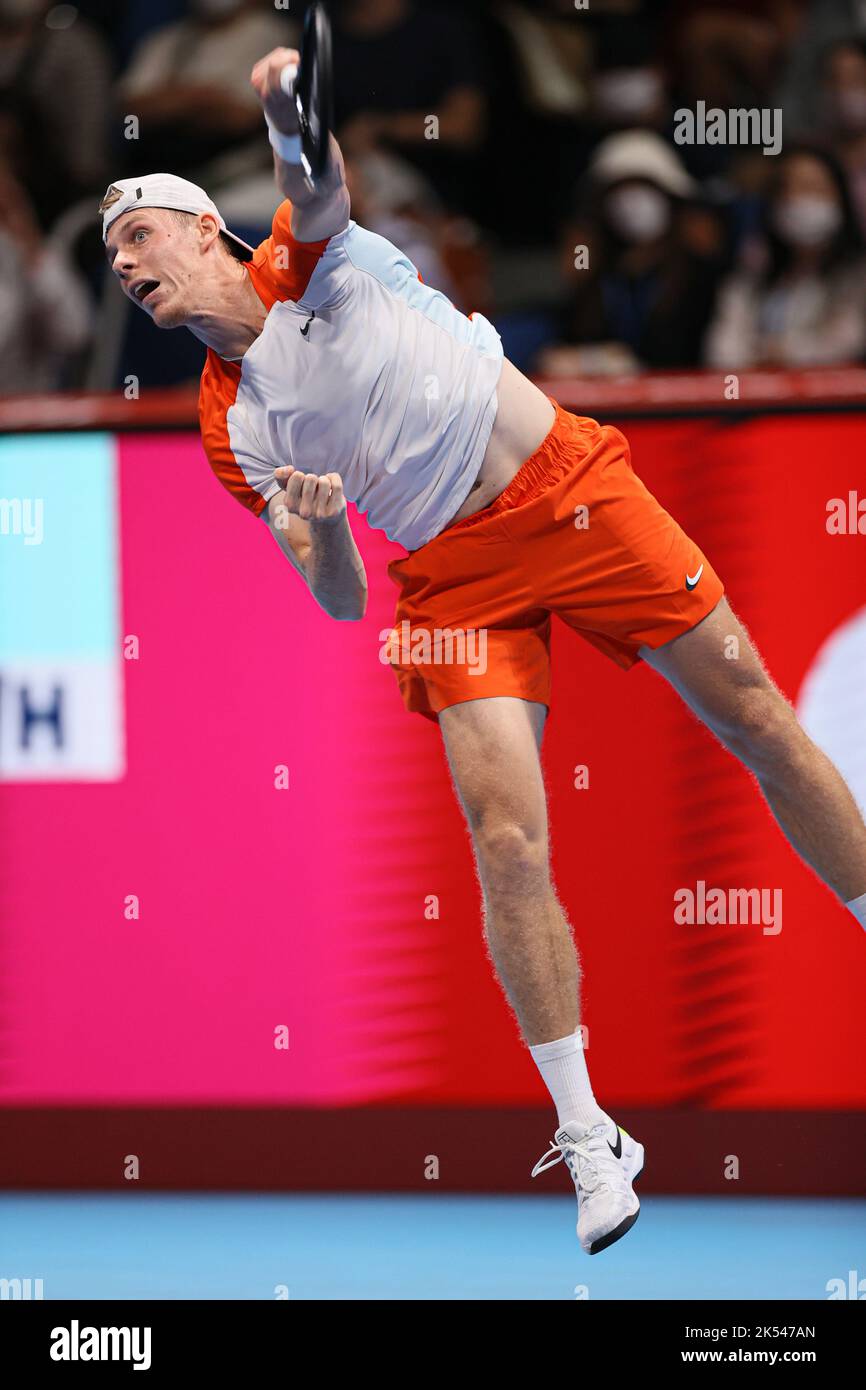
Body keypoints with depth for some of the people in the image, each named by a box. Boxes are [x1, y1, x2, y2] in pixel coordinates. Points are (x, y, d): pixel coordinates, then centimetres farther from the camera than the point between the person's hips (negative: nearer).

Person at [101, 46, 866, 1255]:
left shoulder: (307, 253, 1)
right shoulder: (230, 431, 5)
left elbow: (318, 190, -25)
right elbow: (340, 602, 3)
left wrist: (291, 121, -48)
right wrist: (321, 535, -21)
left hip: (569, 486, -1)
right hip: (455, 584, 1)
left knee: (756, 722, 0)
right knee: (509, 840, -15)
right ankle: (588, 1142, -10)